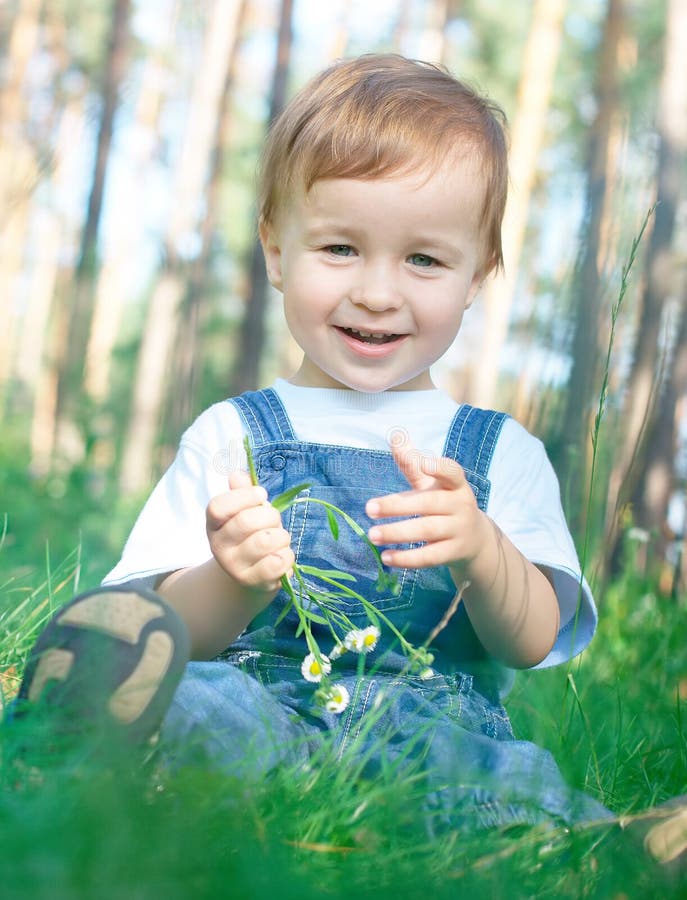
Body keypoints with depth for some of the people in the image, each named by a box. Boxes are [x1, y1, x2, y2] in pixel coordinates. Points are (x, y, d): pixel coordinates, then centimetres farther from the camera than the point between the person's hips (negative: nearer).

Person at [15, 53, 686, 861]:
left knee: (520, 786, -38)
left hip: (432, 726, 1)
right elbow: (177, 632, 5)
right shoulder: (230, 436, 14)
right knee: (114, 634, -33)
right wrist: (233, 584, -19)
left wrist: (481, 550, -17)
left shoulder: (502, 453, 17)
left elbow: (532, 642, 5)